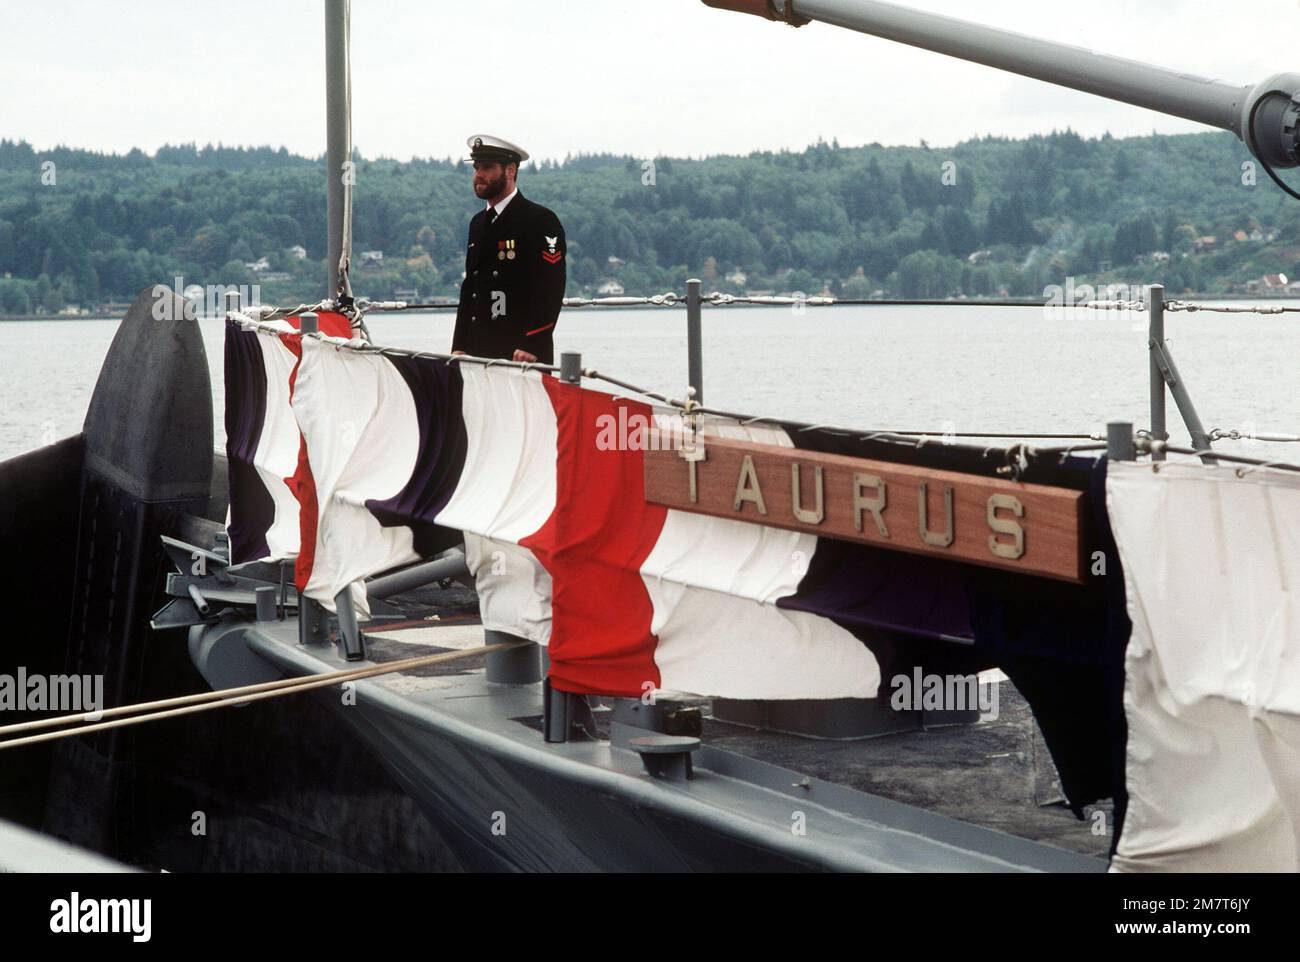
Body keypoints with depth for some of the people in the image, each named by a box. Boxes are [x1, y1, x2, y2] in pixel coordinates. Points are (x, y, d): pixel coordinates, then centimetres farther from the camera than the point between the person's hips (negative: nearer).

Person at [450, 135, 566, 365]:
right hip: (477, 353, 7)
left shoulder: (541, 221, -5)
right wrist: (459, 346, 11)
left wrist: (531, 347, -20)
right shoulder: (478, 223, 19)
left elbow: (550, 289, -12)